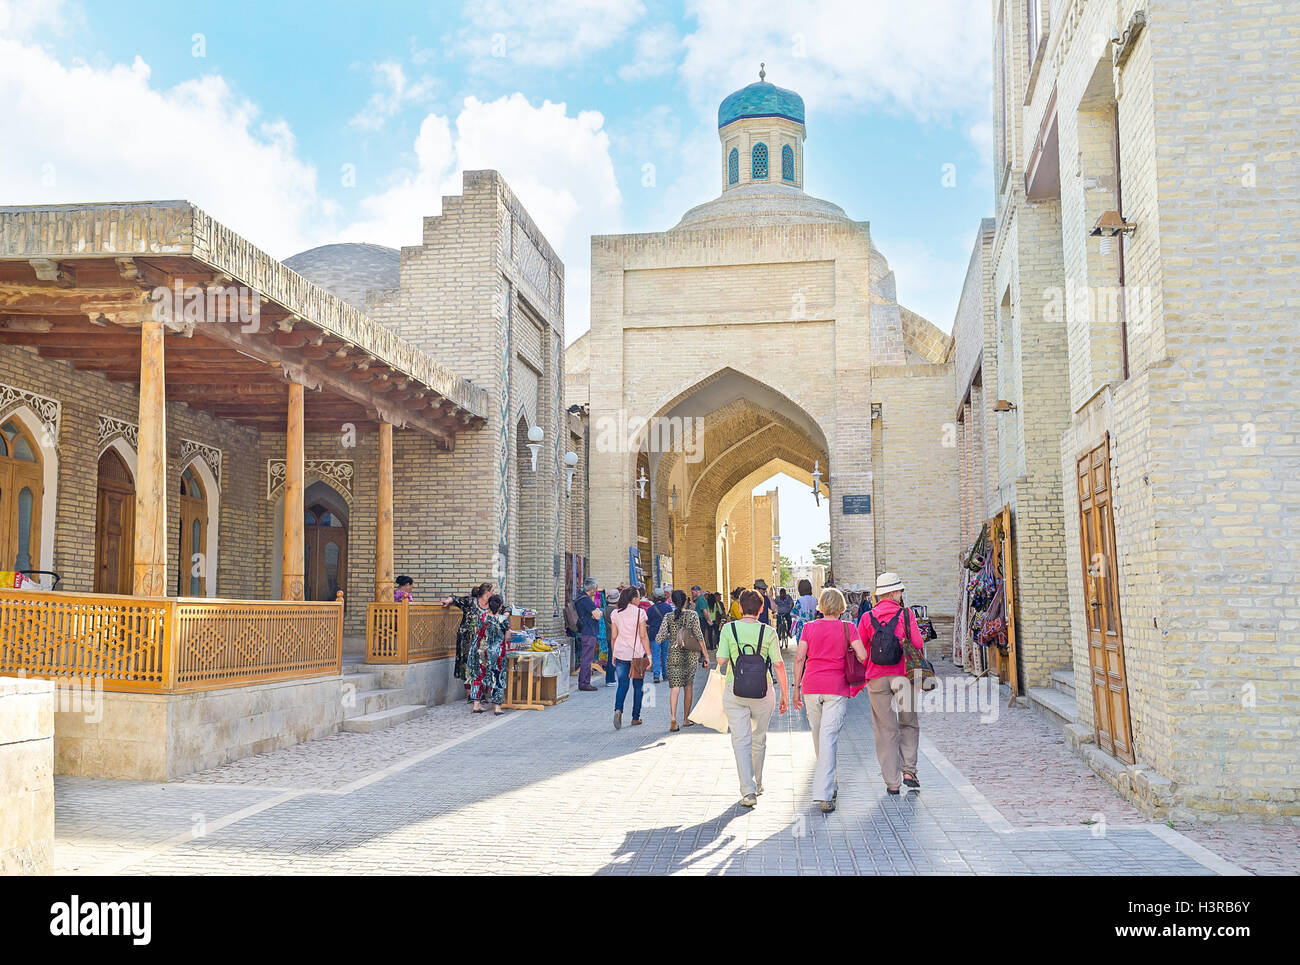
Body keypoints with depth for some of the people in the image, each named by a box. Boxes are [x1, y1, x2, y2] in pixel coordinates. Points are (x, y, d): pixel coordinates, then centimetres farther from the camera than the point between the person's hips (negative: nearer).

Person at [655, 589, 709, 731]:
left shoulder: (668, 616, -2)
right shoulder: (692, 614, -4)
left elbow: (659, 638, -5)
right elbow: (699, 636, -8)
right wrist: (705, 654, -4)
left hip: (674, 654, 0)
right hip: (691, 655, 0)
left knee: (674, 687, -3)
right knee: (688, 686, 15)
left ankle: (673, 716, -24)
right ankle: (686, 719, 22)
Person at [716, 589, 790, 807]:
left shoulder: (729, 629, -3)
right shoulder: (768, 632, -3)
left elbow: (721, 661, -6)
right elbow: (779, 665, -4)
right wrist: (784, 695, 4)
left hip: (735, 690, -1)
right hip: (762, 691, 1)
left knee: (741, 741, 0)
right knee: (759, 739, 18)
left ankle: (748, 791, -11)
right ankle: (757, 784, 35)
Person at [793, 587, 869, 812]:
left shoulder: (809, 627, 4)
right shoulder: (847, 628, -1)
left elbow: (799, 658, 1)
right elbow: (862, 655, -8)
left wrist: (797, 686, 7)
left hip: (812, 686, 2)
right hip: (837, 688, -2)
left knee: (818, 738, 17)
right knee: (829, 738, -7)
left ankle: (828, 787, 32)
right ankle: (824, 795, -16)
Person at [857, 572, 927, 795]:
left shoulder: (867, 618, 3)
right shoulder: (905, 614, -2)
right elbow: (918, 646, -3)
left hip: (877, 678, 1)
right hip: (903, 676, -1)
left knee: (886, 730, 6)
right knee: (909, 724, 17)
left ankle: (892, 782, 6)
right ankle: (909, 770, 6)